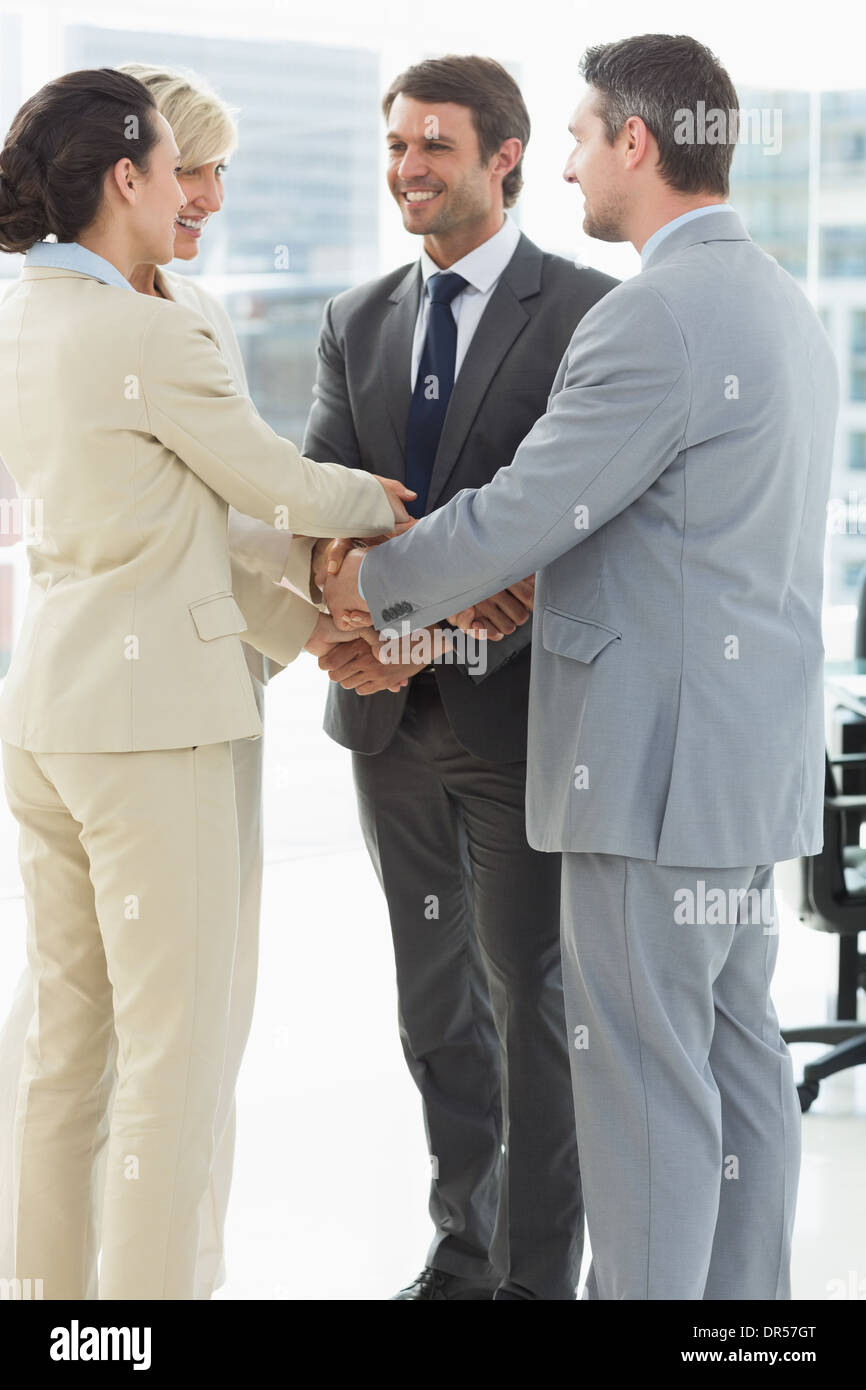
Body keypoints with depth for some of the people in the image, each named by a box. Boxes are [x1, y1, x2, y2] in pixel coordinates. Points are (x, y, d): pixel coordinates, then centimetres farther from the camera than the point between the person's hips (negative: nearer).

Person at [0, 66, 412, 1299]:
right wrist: (380, 501, 18)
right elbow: (279, 488, -3)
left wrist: (303, 624, 12)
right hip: (148, 711, -9)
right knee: (174, 1049, -1)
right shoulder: (151, 337, -16)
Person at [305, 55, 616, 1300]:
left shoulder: (586, 311, -8)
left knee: (531, 995, 4)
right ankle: (464, 1247, 30)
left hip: (520, 709, -5)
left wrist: (446, 630, -24)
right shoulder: (359, 323, 10)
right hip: (394, 716, 5)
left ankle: (539, 1269, 16)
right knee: (436, 999, 15)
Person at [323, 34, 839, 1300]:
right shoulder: (784, 309, 15)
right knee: (734, 1054, 14)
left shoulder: (656, 317, -17)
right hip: (751, 757, 10)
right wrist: (498, 591, 15)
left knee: (642, 1072, -2)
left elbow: (518, 518, -16)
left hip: (659, 757, -10)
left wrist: (375, 581, 2)